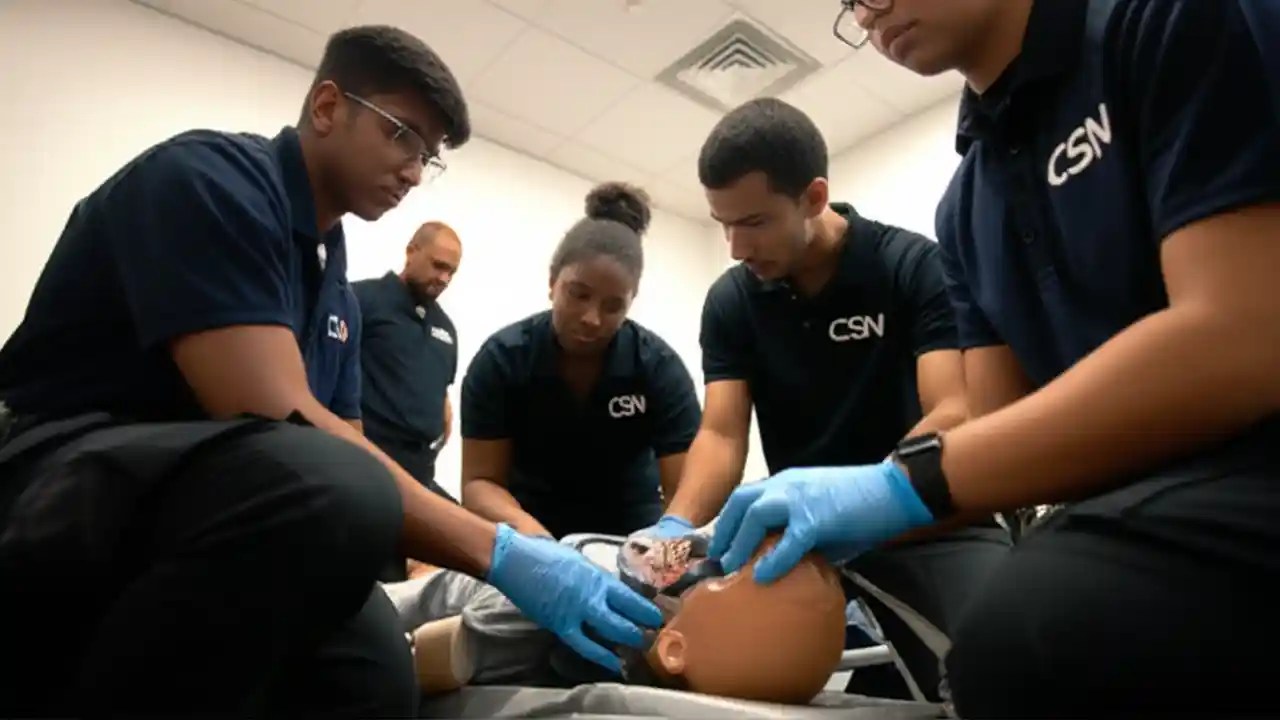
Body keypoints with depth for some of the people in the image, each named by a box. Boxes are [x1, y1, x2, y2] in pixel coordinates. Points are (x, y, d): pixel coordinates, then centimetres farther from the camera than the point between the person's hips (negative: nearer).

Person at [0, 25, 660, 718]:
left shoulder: (332, 278, 14)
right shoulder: (210, 176, -12)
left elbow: (337, 446, 11)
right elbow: (274, 419, -24)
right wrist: (497, 551, -24)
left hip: (207, 521, 7)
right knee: (330, 489, -36)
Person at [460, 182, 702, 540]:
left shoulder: (660, 366, -12)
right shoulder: (500, 360, -11)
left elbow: (688, 490, -15)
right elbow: (479, 482, -10)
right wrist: (523, 526, -30)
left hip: (632, 540, 0)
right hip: (534, 540, 0)